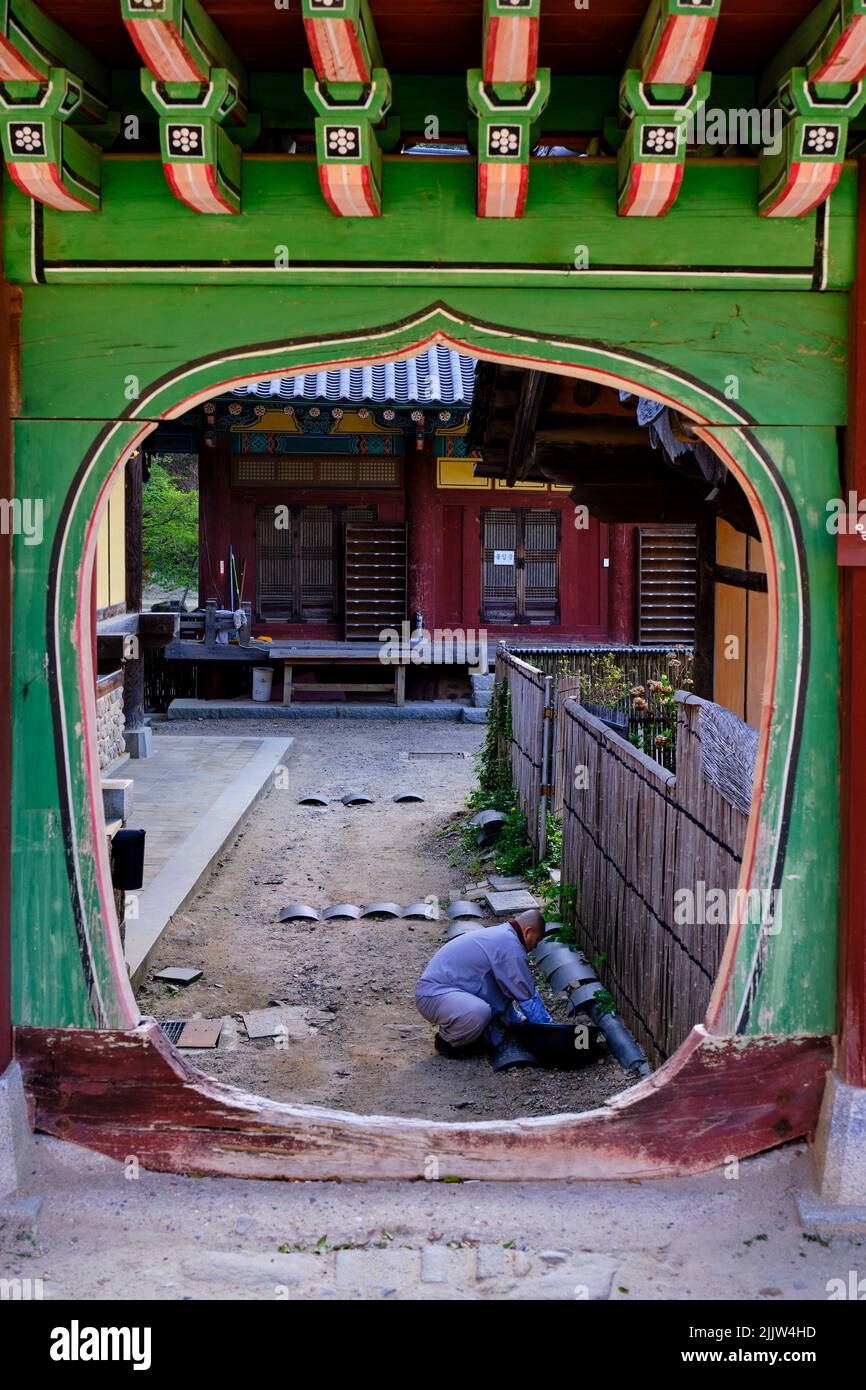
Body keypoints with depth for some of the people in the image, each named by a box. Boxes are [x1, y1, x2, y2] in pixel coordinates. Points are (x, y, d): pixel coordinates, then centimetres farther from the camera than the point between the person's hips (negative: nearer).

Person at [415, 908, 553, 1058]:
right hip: (432, 995, -11)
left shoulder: (500, 934, 15)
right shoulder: (509, 944, -17)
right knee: (479, 1012, -36)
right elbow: (527, 994, -12)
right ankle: (447, 1041, -6)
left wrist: (515, 1021, 34)